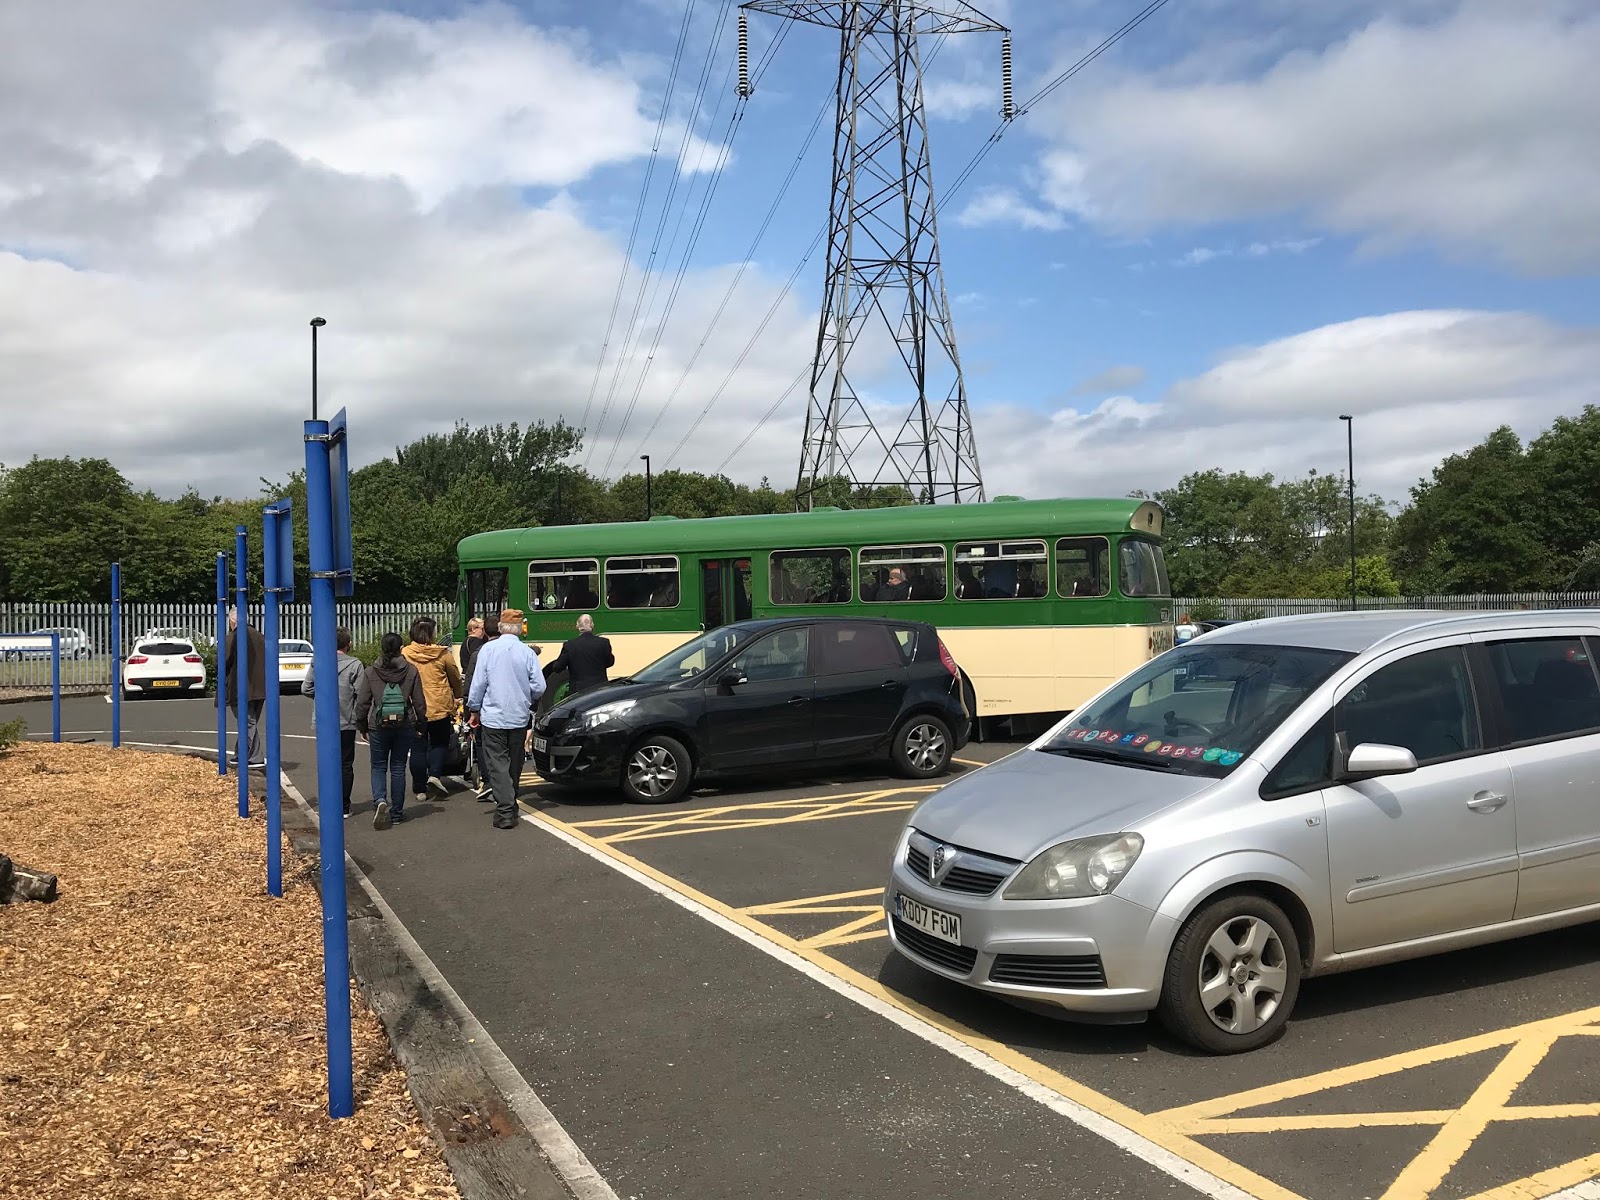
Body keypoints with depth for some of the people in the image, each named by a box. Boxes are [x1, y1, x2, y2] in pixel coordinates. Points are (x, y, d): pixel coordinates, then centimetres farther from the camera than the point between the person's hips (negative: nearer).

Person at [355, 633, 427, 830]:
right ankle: (397, 812, 14)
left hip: (379, 725, -1)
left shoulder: (370, 672, -3)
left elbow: (362, 703, -1)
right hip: (405, 725, 1)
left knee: (378, 766, 12)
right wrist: (420, 725, 11)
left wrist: (362, 727, 10)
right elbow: (419, 702, 0)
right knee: (398, 768, 10)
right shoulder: (411, 671, -3)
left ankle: (380, 800, -13)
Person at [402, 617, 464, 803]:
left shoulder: (404, 654, -5)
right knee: (439, 743, 15)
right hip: (440, 707, -1)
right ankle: (435, 774, -6)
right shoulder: (442, 653, -6)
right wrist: (458, 697, 25)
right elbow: (456, 678, 6)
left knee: (418, 747, 8)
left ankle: (420, 788, 11)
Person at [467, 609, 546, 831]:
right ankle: (510, 804, 29)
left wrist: (475, 709, 8)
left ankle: (505, 812, -9)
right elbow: (539, 688, -4)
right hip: (519, 718, 2)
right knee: (515, 764, 17)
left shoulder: (488, 650, -7)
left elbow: (478, 684, -6)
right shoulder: (528, 652, -4)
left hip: (493, 717, -2)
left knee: (498, 765, -1)